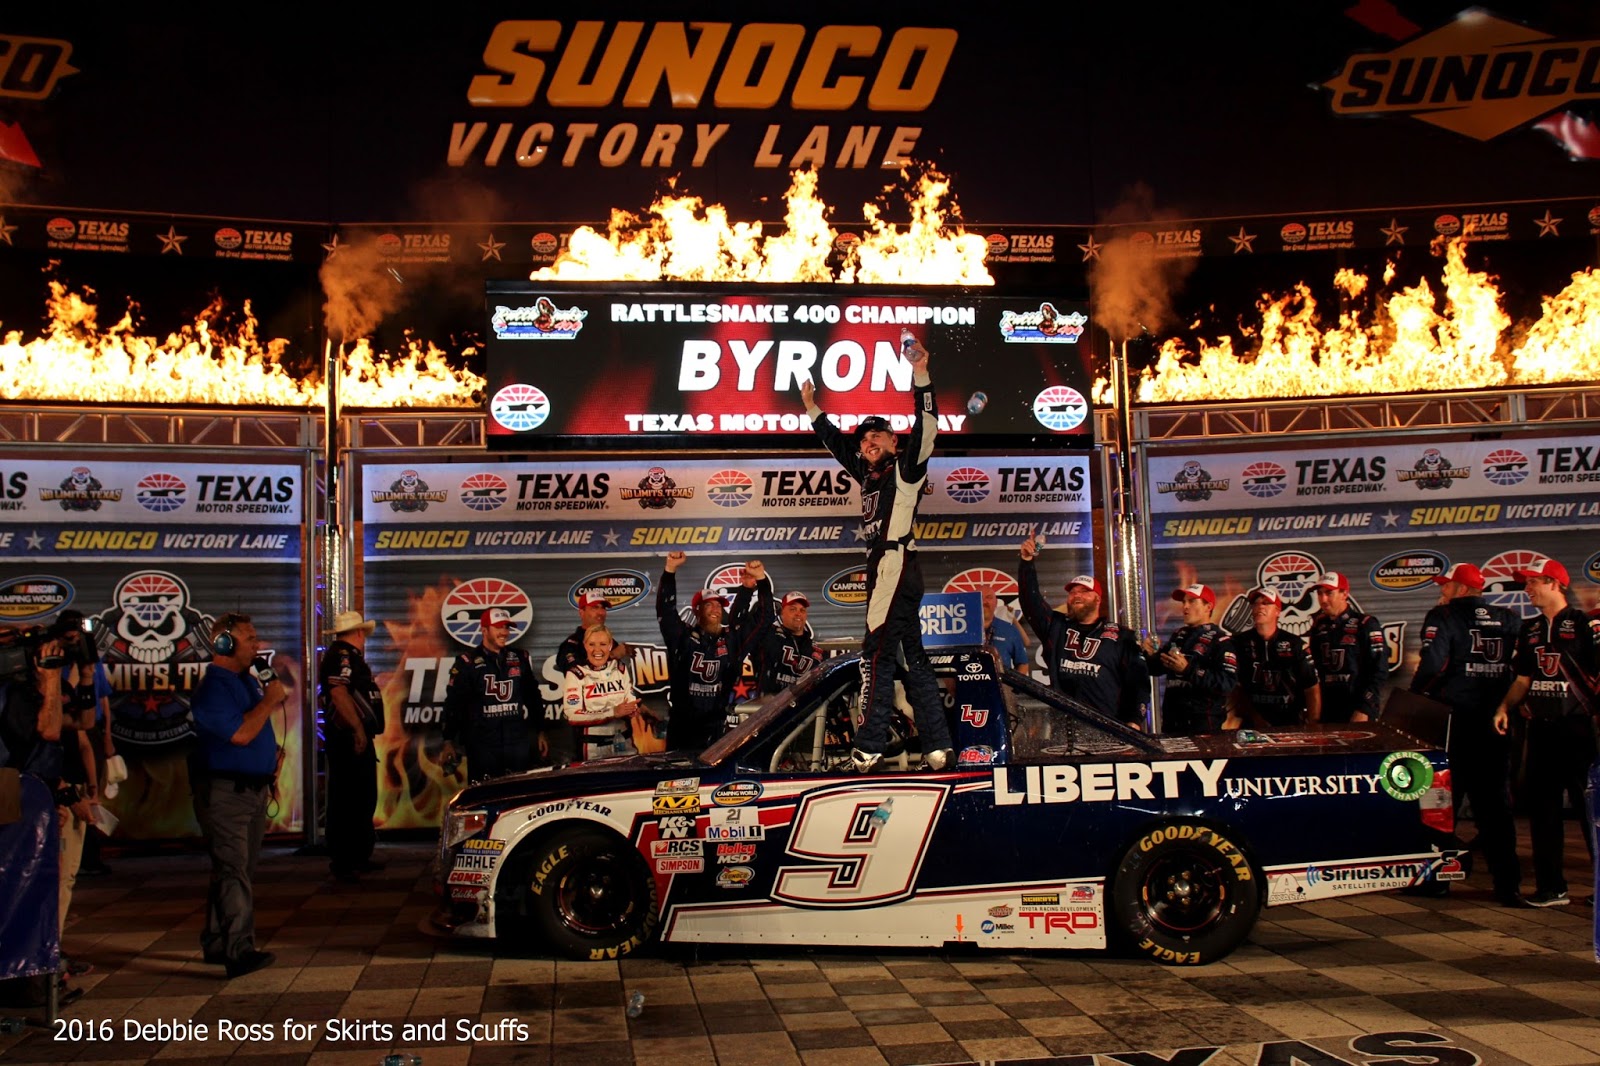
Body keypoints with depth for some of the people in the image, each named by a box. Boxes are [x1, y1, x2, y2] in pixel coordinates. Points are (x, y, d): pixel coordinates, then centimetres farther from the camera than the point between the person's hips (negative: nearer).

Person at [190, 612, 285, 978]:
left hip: (256, 787, 9)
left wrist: (273, 754, 14)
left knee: (241, 870, 13)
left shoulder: (249, 680, 16)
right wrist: (270, 701, -14)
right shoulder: (212, 687, -13)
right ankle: (239, 951, -17)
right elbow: (241, 733, -24)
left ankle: (218, 944, 22)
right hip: (228, 791, -9)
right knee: (233, 871, -13)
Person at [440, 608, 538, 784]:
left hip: (518, 741, 4)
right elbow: (454, 703, -4)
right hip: (482, 744, -3)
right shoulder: (468, 662, -1)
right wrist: (449, 741, -10)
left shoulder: (520, 658, 11)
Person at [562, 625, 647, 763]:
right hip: (593, 747, -4)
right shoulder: (576, 674, -7)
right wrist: (613, 712, -20)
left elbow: (631, 700, 7)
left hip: (624, 743, 4)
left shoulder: (619, 668, 8)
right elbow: (573, 715, -16)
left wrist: (632, 710, -17)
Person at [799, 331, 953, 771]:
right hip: (883, 571, 9)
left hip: (896, 567, -9)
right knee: (911, 657, 6)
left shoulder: (905, 469, 0)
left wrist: (920, 375, -23)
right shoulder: (869, 475, 21)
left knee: (876, 654, -12)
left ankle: (868, 748, -12)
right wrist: (812, 407, 39)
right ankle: (938, 747, 7)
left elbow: (926, 426, -15)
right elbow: (837, 443, 35)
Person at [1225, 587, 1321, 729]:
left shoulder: (1295, 644, 3)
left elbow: (1312, 688, 3)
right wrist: (1257, 719, -5)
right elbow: (1236, 688, 3)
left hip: (1291, 723, 0)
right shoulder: (1240, 643, 4)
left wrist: (1312, 727, -4)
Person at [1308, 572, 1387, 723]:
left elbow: (1379, 671, -10)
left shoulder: (1366, 625, -5)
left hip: (1358, 712, -5)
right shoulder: (1318, 627, 11)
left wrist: (1364, 710, -14)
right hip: (1326, 712, 5)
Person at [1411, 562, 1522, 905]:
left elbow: (1432, 665, -18)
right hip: (1495, 722, 4)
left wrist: (1416, 694, -2)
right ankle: (1508, 883, 5)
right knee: (1496, 801, 8)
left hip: (1453, 722, -4)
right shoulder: (1509, 619, 7)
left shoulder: (1443, 617, -7)